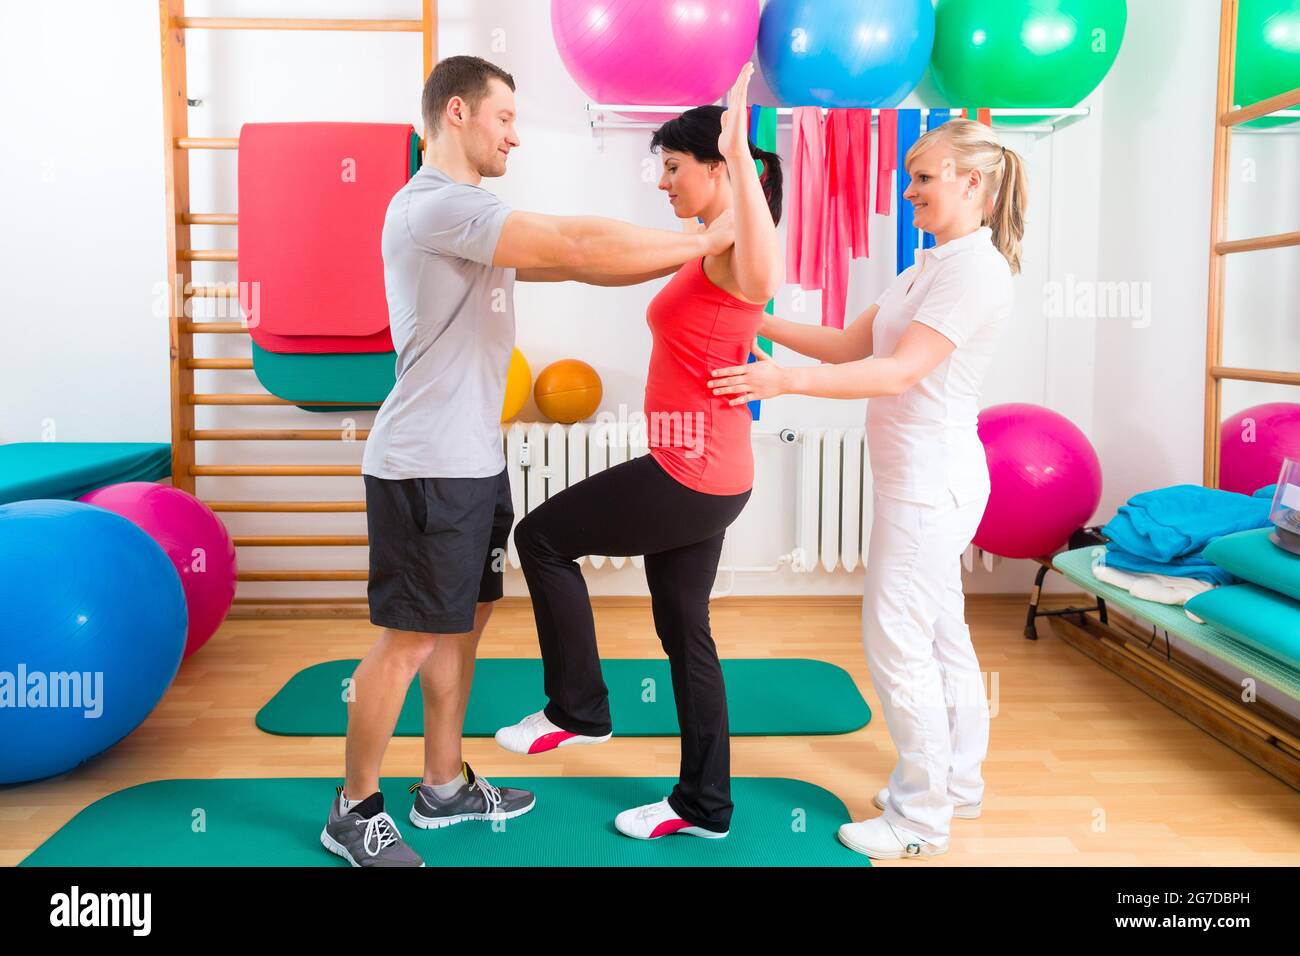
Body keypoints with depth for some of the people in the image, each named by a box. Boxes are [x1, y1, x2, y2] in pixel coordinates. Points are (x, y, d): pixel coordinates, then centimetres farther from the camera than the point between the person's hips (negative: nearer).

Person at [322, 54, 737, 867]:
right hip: (426, 466, -10)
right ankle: (354, 813, 16)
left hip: (473, 460, 10)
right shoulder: (436, 203, -17)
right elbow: (577, 245, -24)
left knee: (467, 619, 16)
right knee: (412, 640, -1)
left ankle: (445, 787, 30)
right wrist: (703, 240, -14)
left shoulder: (466, 212, 18)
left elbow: (565, 264, 15)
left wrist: (680, 261, 6)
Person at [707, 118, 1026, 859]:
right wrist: (764, 324, 5)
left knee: (899, 642, -4)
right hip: (918, 473, 10)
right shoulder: (933, 267, 16)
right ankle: (959, 784, 31)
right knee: (941, 636, 17)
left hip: (930, 477, -10)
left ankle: (920, 819, 9)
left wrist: (785, 380, -28)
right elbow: (848, 346, 13)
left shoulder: (976, 270, -15)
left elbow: (899, 371, -24)